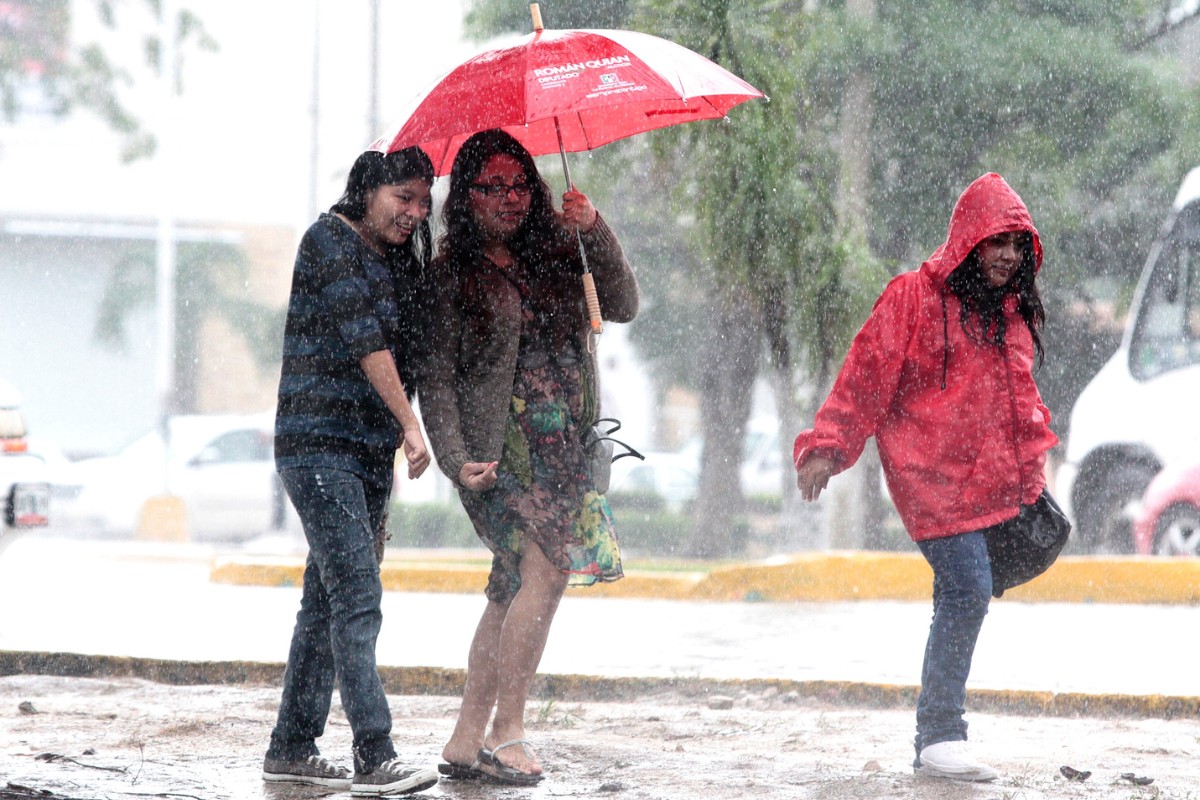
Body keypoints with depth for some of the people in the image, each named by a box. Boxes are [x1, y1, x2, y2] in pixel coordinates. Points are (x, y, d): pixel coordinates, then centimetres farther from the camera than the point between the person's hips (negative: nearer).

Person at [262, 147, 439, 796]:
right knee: (356, 597, -16)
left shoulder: (392, 263, 19)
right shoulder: (330, 241, -7)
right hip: (319, 444, -9)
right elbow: (363, 340, -15)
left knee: (327, 601, 10)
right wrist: (410, 425, -16)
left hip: (368, 451, 9)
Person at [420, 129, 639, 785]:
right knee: (545, 568, -20)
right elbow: (436, 379, -4)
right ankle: (506, 731, -16)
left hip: (561, 449, 5)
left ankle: (467, 741, 9)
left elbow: (623, 307, 6)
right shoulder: (451, 276, -1)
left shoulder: (554, 256, 12)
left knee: (513, 589, 5)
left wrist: (595, 235, -5)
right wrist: (455, 459, -14)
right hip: (500, 450, -5)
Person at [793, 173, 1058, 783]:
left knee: (963, 600, 6)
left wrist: (1031, 470, 26)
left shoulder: (1012, 311, 17)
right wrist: (829, 447, -10)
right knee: (967, 591, -16)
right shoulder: (914, 297, -5)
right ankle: (939, 736, -12)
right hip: (934, 476, -7)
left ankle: (935, 741, 14)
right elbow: (867, 375, -6)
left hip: (996, 482, 7)